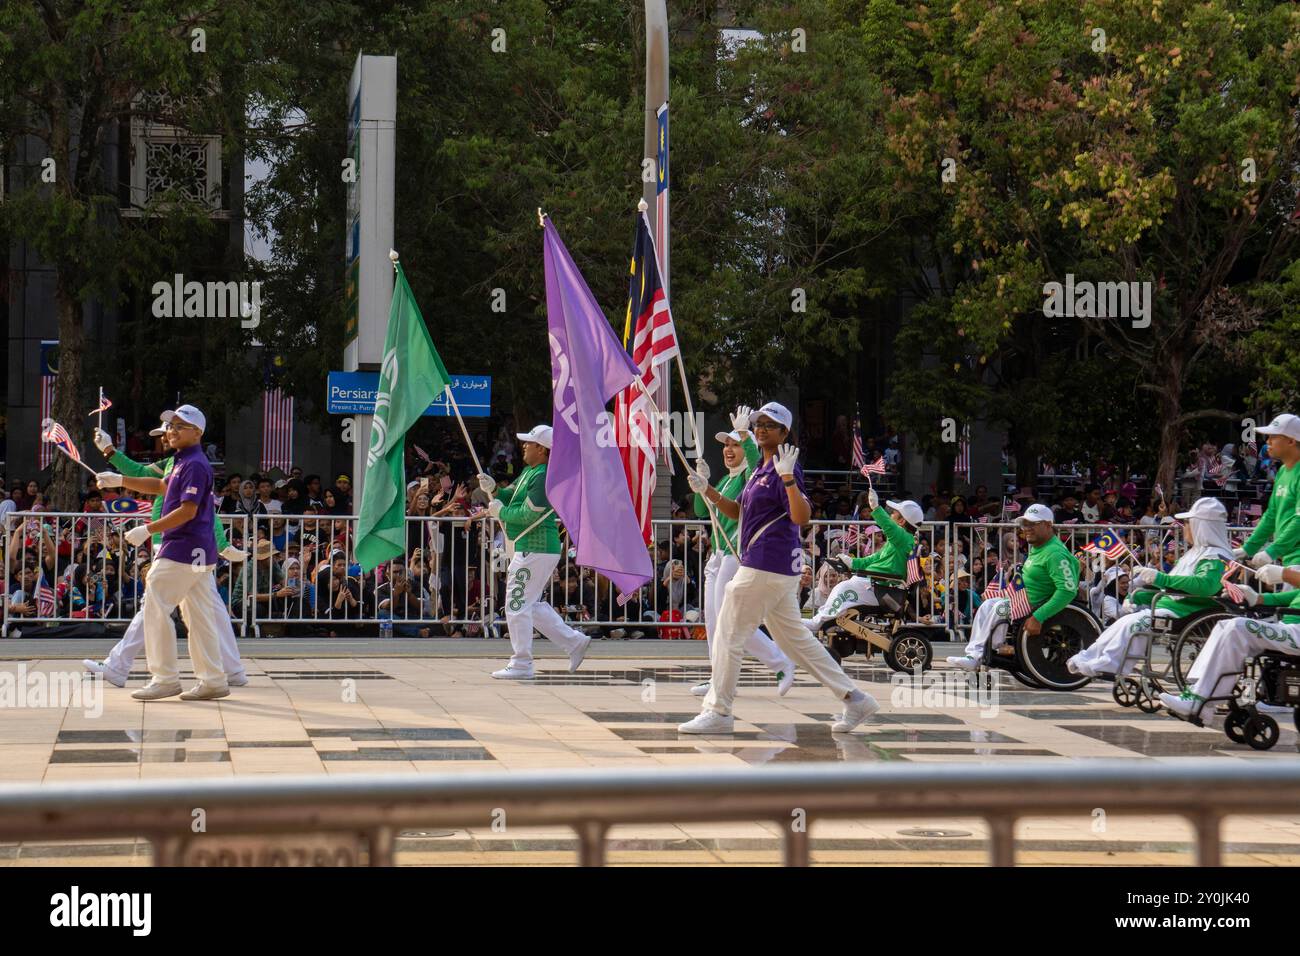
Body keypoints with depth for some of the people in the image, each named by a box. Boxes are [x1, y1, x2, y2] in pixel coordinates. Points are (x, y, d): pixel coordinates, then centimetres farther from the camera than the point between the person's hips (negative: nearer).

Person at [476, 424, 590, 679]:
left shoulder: (543, 477, -17)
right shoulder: (529, 471, 16)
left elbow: (528, 515, -23)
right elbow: (510, 496, 20)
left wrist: (500, 511, -10)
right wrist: (493, 489, 1)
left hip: (536, 550, -11)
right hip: (530, 549, 11)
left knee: (518, 605, -6)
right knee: (532, 605, 17)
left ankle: (521, 665, -1)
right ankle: (574, 642, 19)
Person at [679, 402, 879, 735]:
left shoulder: (784, 468, -12)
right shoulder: (761, 469, 18)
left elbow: (801, 517, -22)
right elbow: (739, 511, 24)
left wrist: (788, 477, -33)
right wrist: (709, 492, 10)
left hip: (767, 566, -10)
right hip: (779, 568, 10)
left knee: (729, 634, -3)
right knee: (795, 638, 14)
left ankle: (718, 712, 3)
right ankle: (854, 699, 15)